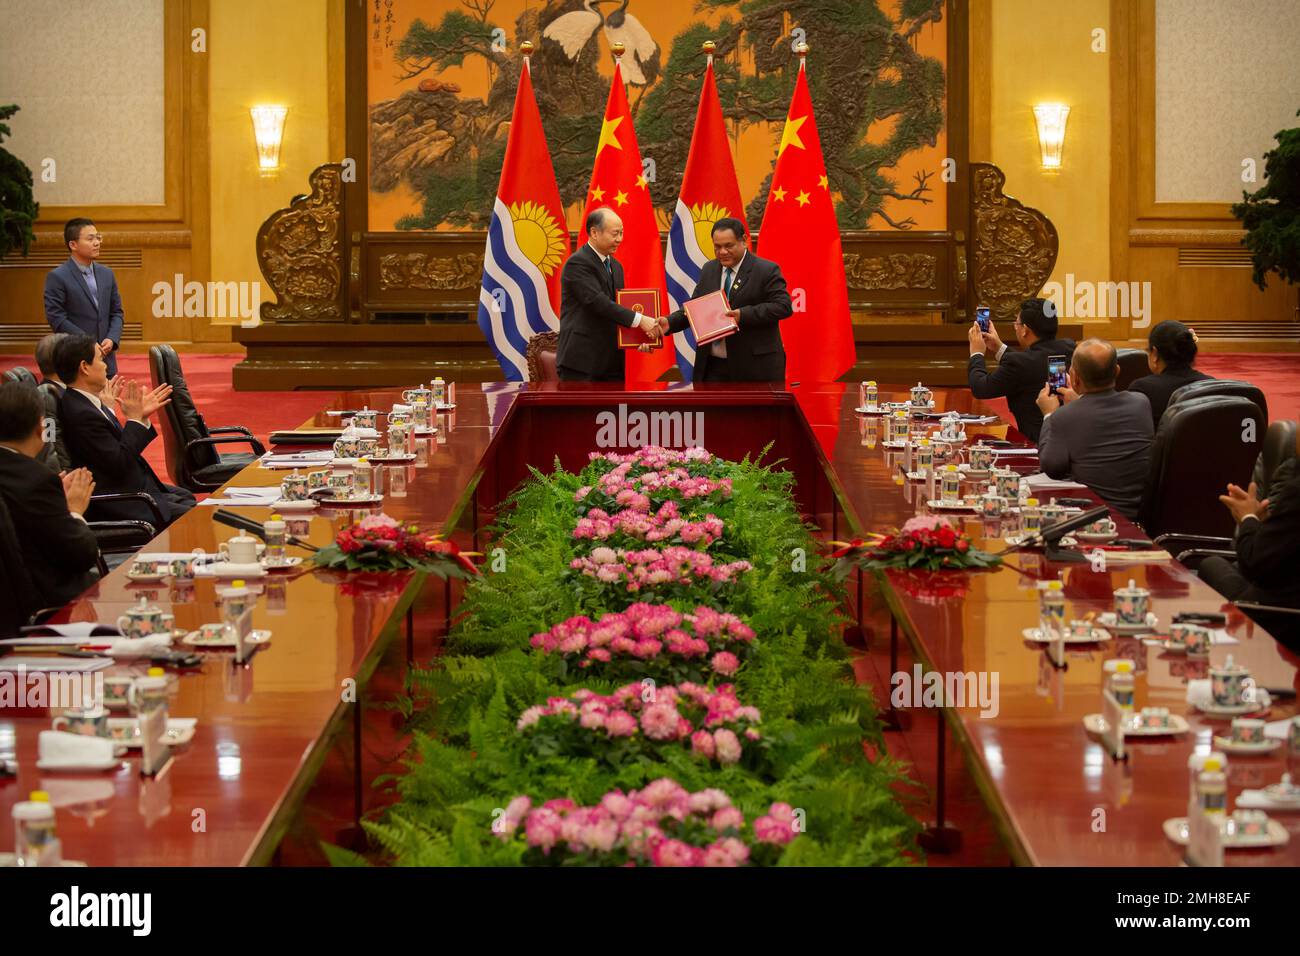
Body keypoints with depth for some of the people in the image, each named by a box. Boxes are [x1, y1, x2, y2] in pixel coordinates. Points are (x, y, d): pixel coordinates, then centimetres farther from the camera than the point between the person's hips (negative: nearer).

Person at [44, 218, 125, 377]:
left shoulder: (106, 274, 13)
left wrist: (112, 339, -4)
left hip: (106, 359, 6)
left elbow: (116, 312, 15)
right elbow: (56, 318, -11)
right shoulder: (57, 277, -6)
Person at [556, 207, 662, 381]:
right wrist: (638, 320, -25)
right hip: (581, 360, -8)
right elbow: (597, 302, -23)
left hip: (611, 360, 8)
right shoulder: (577, 263, -12)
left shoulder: (615, 266, 17)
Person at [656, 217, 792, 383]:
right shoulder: (709, 270, 13)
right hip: (713, 366, 5)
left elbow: (784, 306, -16)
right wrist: (669, 323, -3)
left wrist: (744, 315, -25)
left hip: (754, 366, -5)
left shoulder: (767, 270, -7)